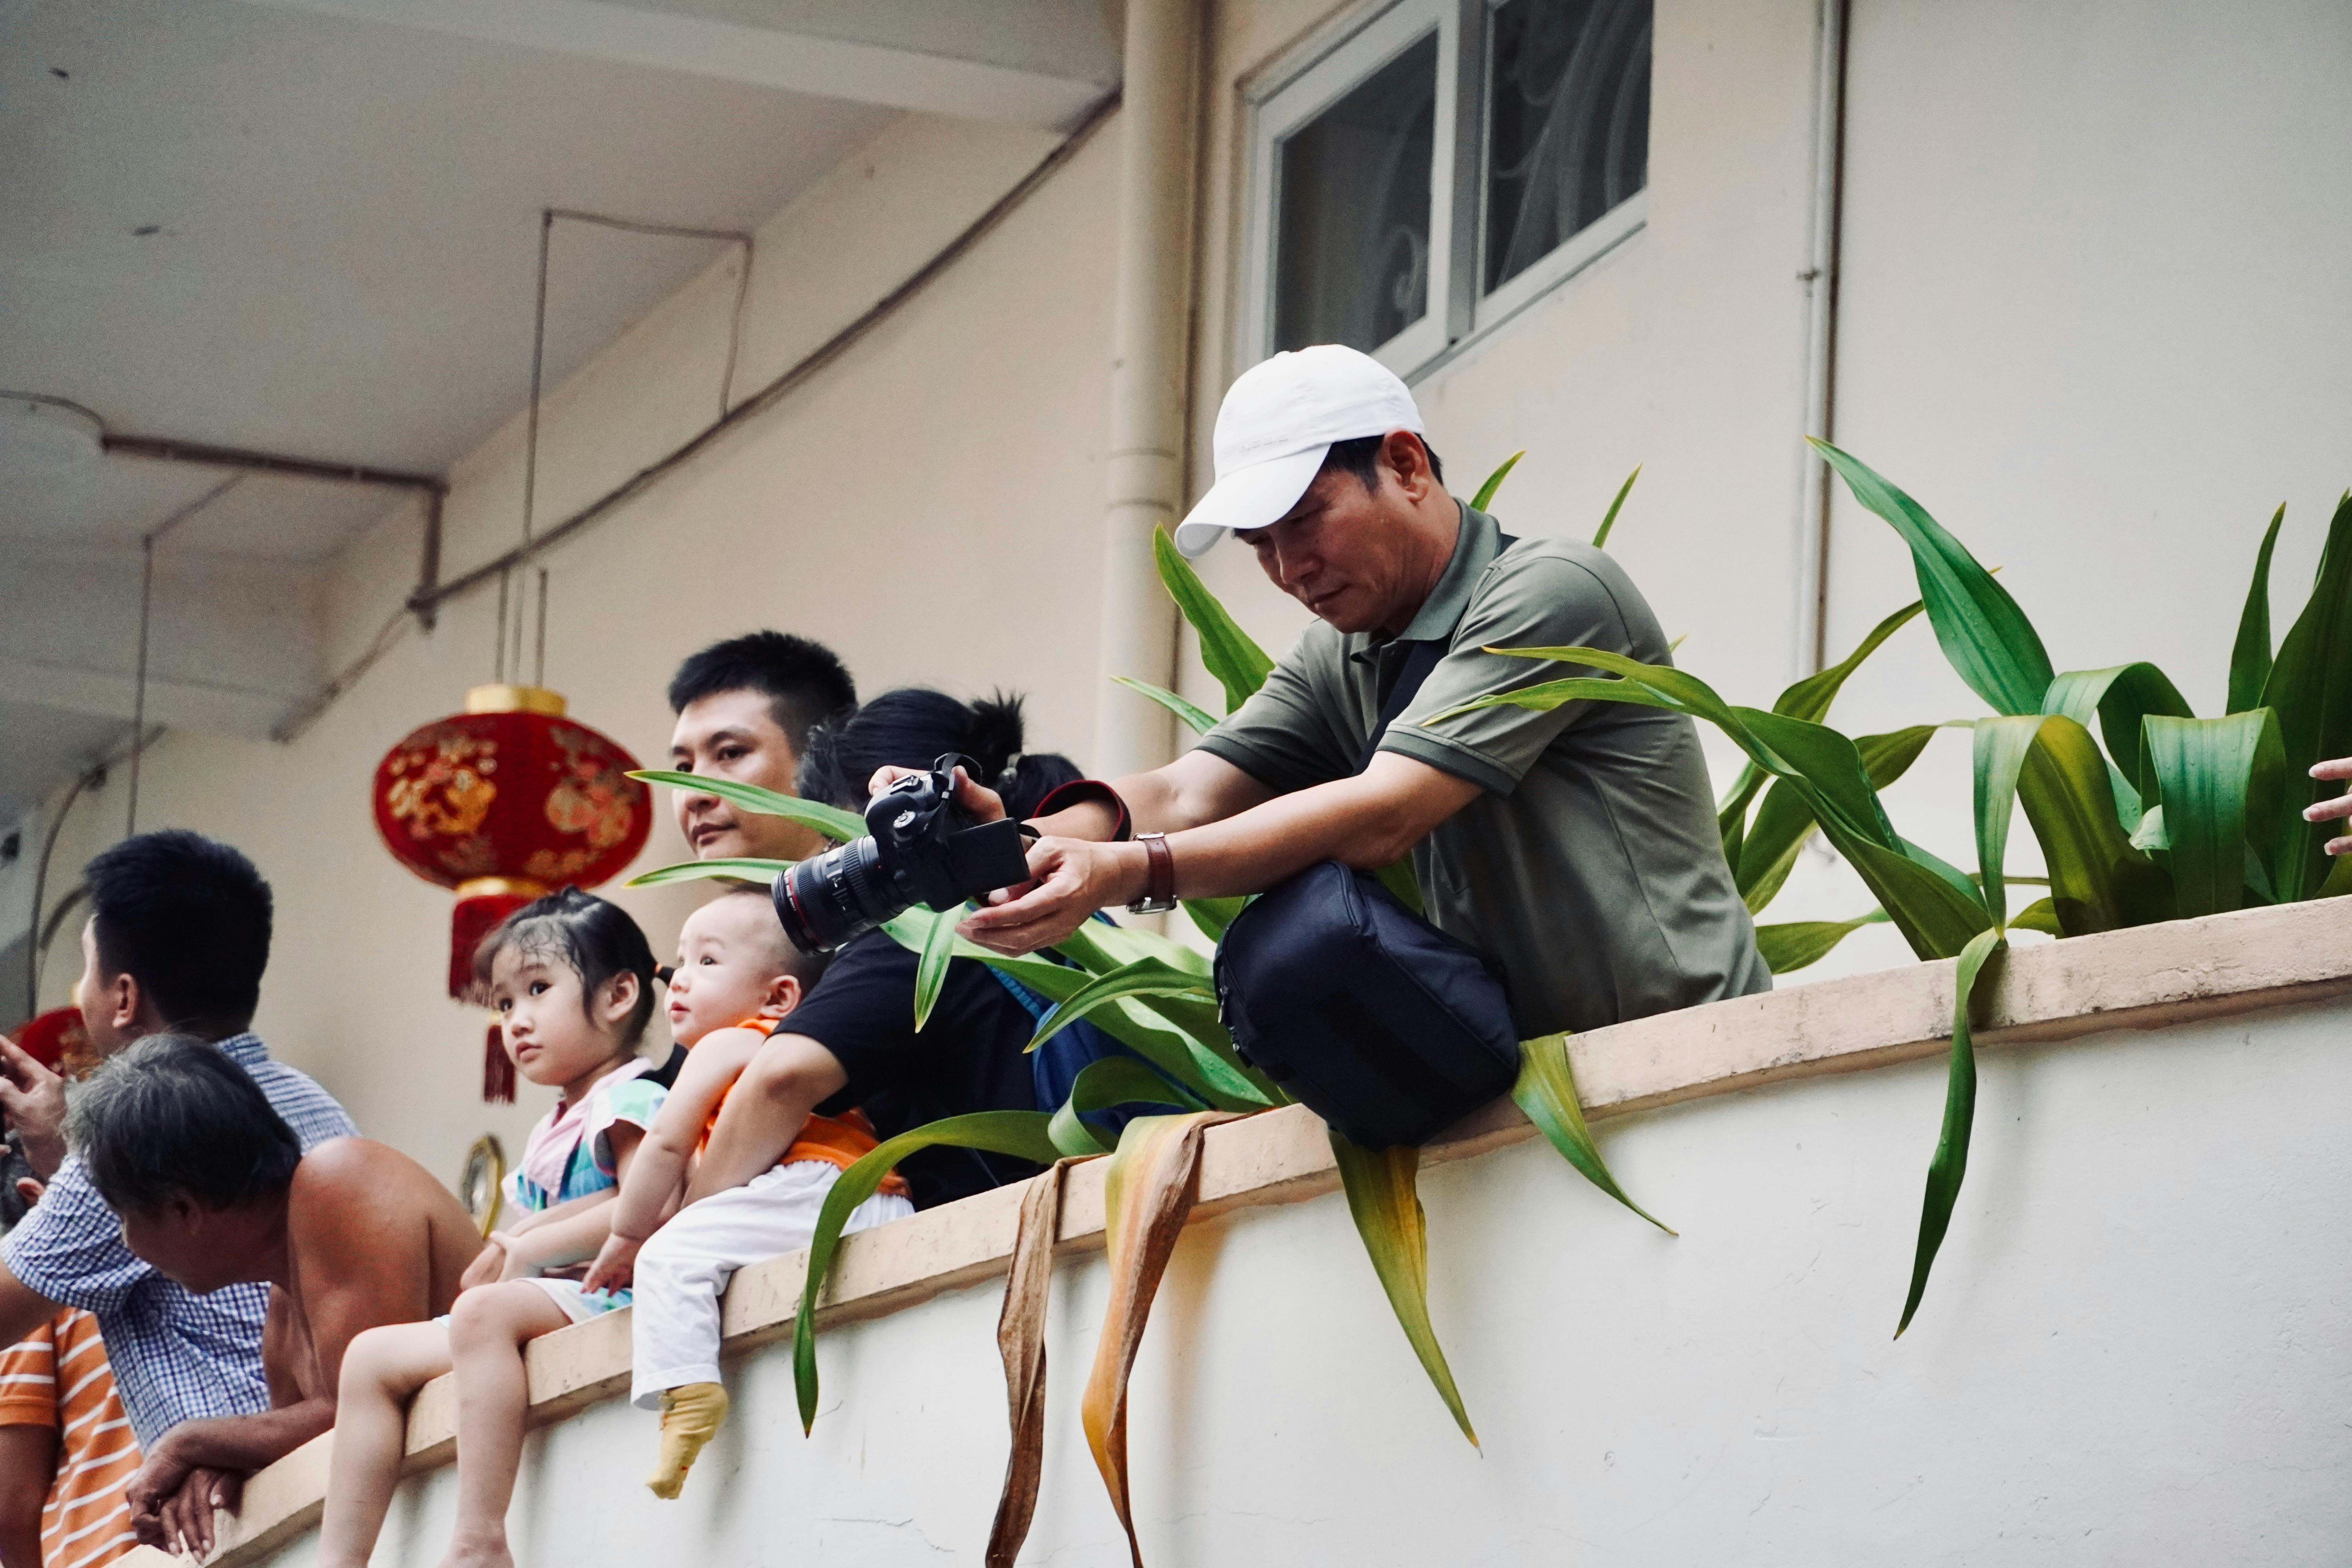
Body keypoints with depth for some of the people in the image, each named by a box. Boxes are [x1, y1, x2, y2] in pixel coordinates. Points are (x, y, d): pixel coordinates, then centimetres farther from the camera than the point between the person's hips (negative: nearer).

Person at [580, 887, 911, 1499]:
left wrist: (627, 1236, 12)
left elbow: (668, 1144, 3)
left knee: (671, 1255, -13)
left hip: (817, 1186, -9)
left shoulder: (726, 1044, 9)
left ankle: (685, 1385, -28)